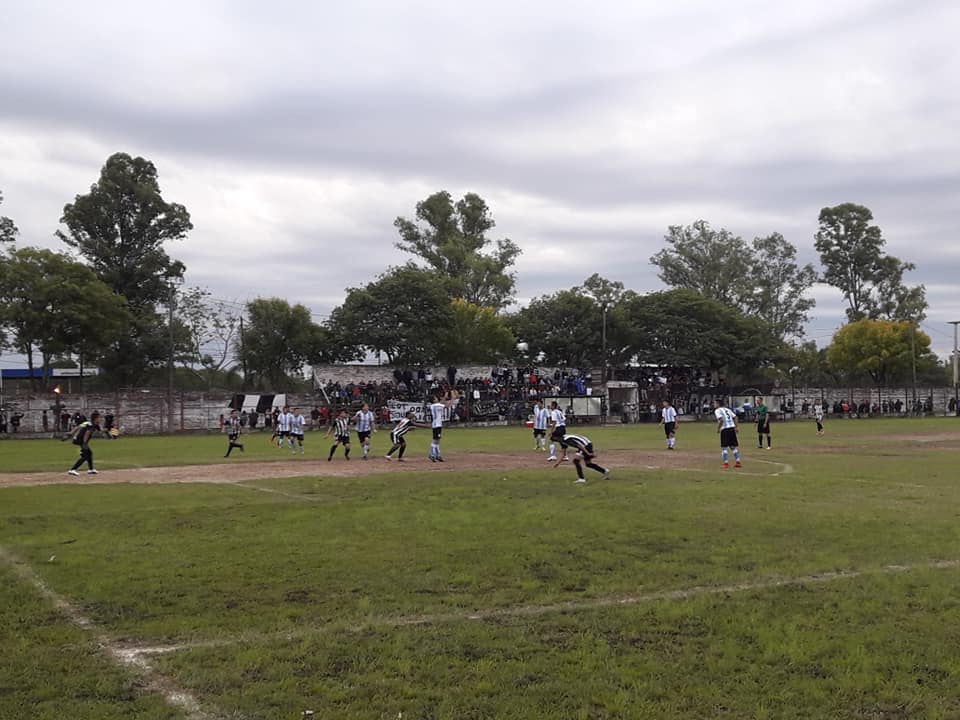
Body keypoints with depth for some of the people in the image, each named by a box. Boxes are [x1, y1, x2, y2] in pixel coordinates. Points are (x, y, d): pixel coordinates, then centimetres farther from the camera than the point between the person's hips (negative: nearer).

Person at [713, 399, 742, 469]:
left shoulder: (717, 410, -2)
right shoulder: (727, 409, 20)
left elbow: (721, 420, -17)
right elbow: (735, 417, 14)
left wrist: (718, 428, -7)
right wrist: (735, 427, 14)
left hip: (725, 429, -7)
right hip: (732, 428, 7)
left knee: (724, 447, -1)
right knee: (733, 447, 14)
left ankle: (726, 463, -4)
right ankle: (738, 462, 13)